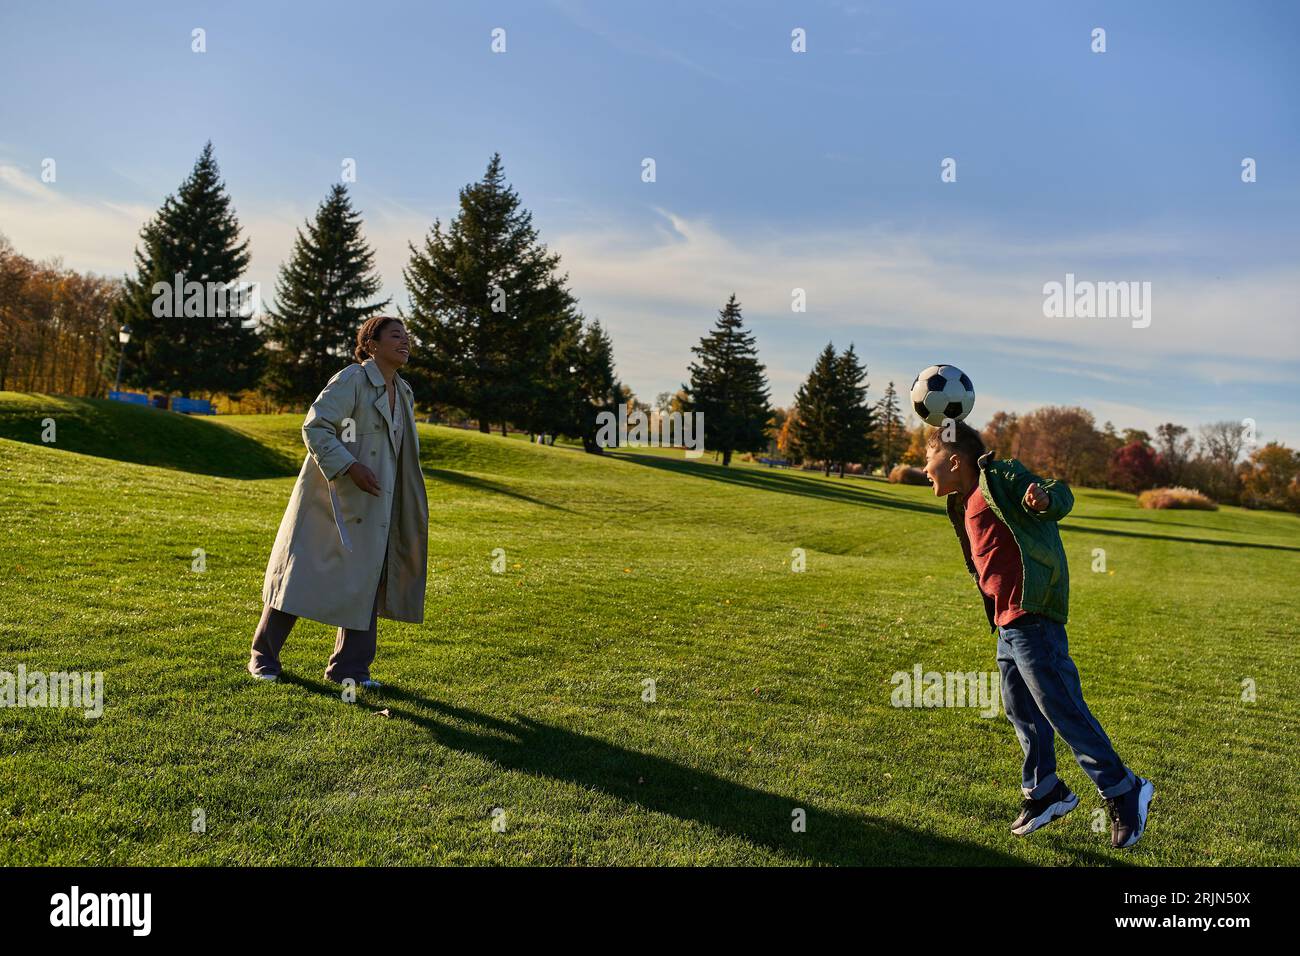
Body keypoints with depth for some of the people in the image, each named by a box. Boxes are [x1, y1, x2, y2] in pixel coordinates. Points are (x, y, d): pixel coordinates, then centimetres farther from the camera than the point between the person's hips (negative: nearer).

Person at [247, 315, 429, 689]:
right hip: (332, 497, -7)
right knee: (299, 575, 2)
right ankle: (264, 658, 18)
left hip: (372, 506, 7)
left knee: (365, 583, 5)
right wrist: (349, 467, -25)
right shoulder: (351, 379, -11)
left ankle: (350, 666, 15)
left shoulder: (403, 393, 13)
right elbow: (315, 427, -17)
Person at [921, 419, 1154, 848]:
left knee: (1060, 707, -4)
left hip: (1031, 617, -10)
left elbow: (1060, 496, -14)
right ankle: (1044, 792, 31)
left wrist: (1044, 499, -35)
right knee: (1021, 710, 16)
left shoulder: (1000, 477, -10)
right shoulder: (964, 503, 16)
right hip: (1007, 623, 10)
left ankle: (1123, 791, 11)